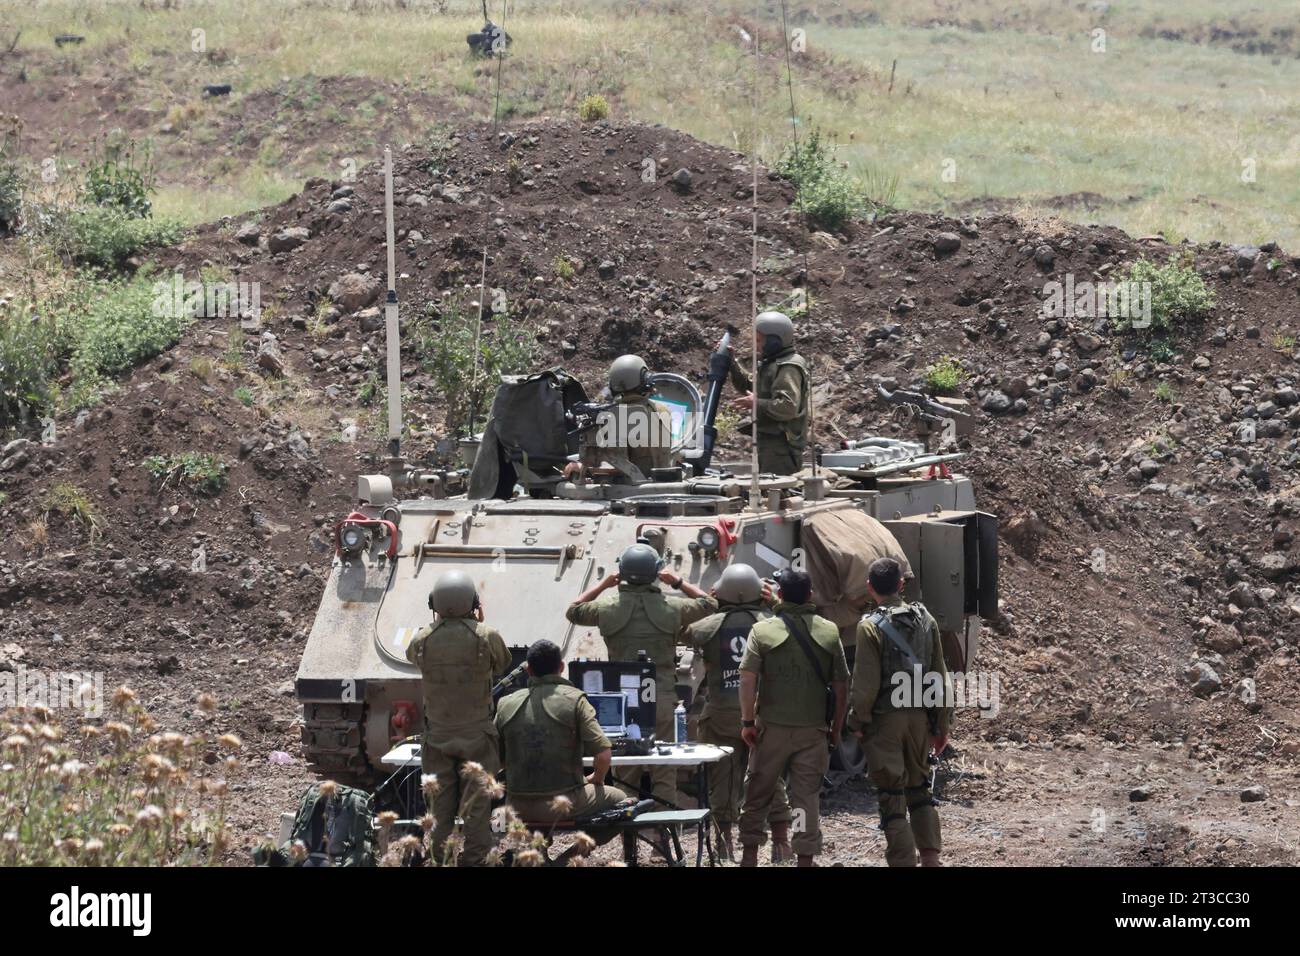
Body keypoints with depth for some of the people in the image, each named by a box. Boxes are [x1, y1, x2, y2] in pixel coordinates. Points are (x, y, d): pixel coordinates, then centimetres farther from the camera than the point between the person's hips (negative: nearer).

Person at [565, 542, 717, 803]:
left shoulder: (608, 606, -3)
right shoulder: (671, 607, -4)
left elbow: (573, 611, 18)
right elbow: (709, 604, 15)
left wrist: (602, 585, 23)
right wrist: (679, 582, 22)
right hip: (661, 699, -1)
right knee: (664, 776, 3)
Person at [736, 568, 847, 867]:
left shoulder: (763, 631, -5)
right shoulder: (829, 632, 2)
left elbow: (748, 678, -11)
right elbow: (841, 684, 4)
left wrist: (747, 721, -5)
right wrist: (836, 727, 13)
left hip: (773, 727, -1)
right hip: (813, 729, 1)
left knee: (757, 791, 11)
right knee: (807, 794, 4)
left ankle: (750, 854, 14)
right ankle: (805, 857, 3)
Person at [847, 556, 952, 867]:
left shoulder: (872, 626, -12)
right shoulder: (925, 620, 4)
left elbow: (866, 682, -15)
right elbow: (940, 676, 7)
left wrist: (857, 721, -2)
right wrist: (942, 723, 14)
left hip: (885, 719, -5)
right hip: (920, 716, 5)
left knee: (892, 796, 0)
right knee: (919, 789, 19)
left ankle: (903, 861, -2)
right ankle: (931, 857, 14)